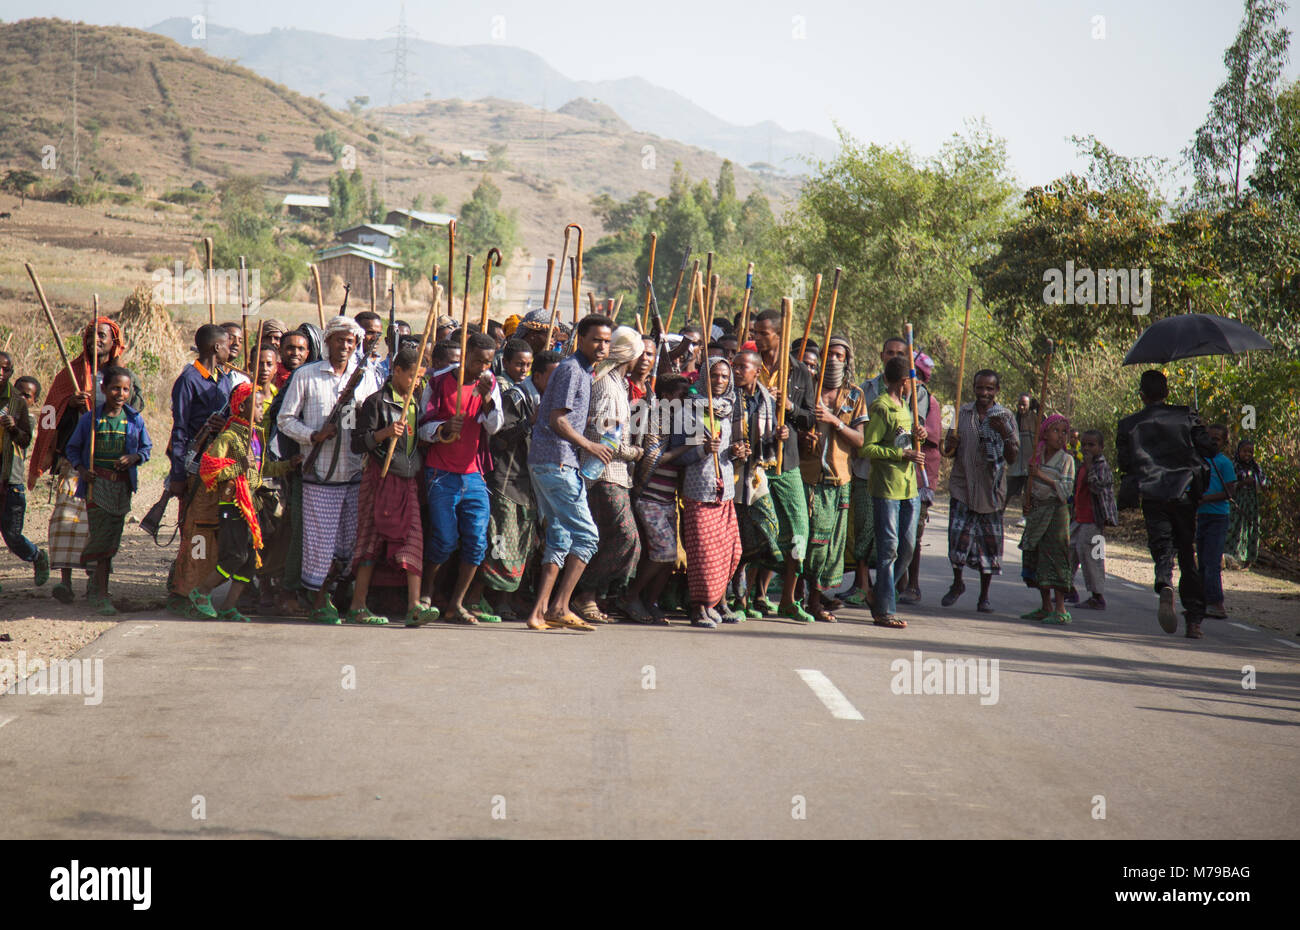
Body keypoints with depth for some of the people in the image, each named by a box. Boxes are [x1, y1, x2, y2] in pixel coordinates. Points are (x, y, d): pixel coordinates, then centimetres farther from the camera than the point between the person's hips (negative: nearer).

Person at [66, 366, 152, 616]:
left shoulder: (135, 419, 5)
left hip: (122, 484, 3)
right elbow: (73, 448, 9)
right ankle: (102, 595, -9)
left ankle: (97, 588, 22)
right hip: (97, 481, -3)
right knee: (101, 535, -9)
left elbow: (147, 447, 13)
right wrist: (81, 469, -7)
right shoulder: (90, 419, 0)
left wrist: (134, 458, -8)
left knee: (112, 538, 6)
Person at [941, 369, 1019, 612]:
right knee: (958, 534, -8)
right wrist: (950, 445, -10)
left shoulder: (1006, 417, 2)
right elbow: (949, 451, 14)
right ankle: (957, 583, 17)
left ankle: (984, 596, 14)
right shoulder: (962, 413, 7)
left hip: (991, 490, -1)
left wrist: (1005, 434, -19)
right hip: (962, 485, 1)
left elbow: (1012, 458, -3)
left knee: (990, 542, 2)